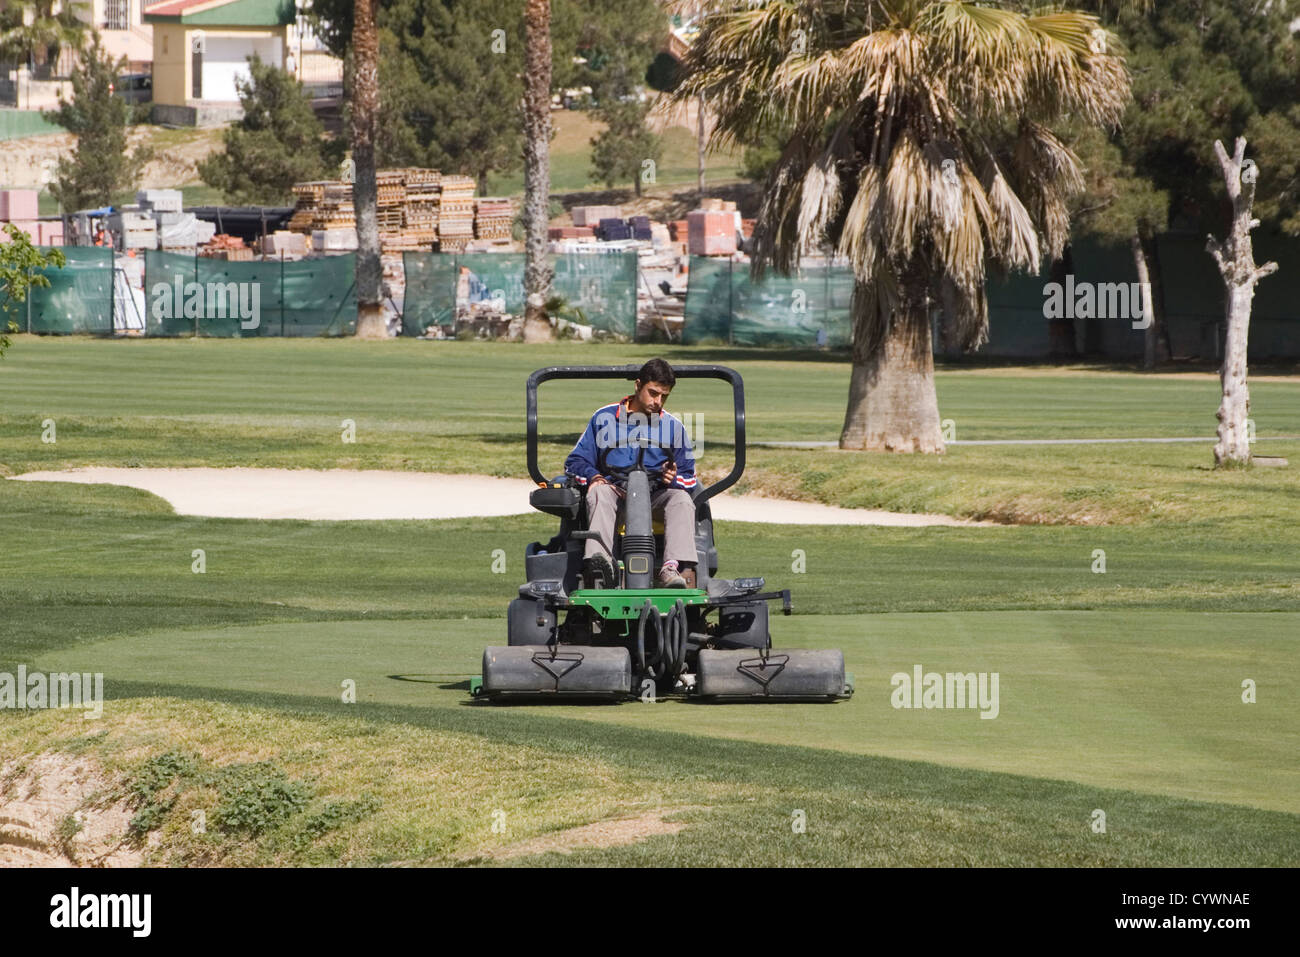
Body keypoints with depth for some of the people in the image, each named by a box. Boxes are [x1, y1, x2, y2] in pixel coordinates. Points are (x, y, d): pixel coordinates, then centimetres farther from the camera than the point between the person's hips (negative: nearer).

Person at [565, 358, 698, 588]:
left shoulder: (673, 426, 17)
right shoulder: (604, 418, 13)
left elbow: (690, 478, 16)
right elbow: (575, 462, 13)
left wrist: (674, 478, -9)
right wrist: (593, 477, -11)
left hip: (656, 496, 1)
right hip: (616, 493, -1)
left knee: (682, 500, -32)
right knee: (599, 493, -35)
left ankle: (672, 569, -53)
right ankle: (599, 562, -60)